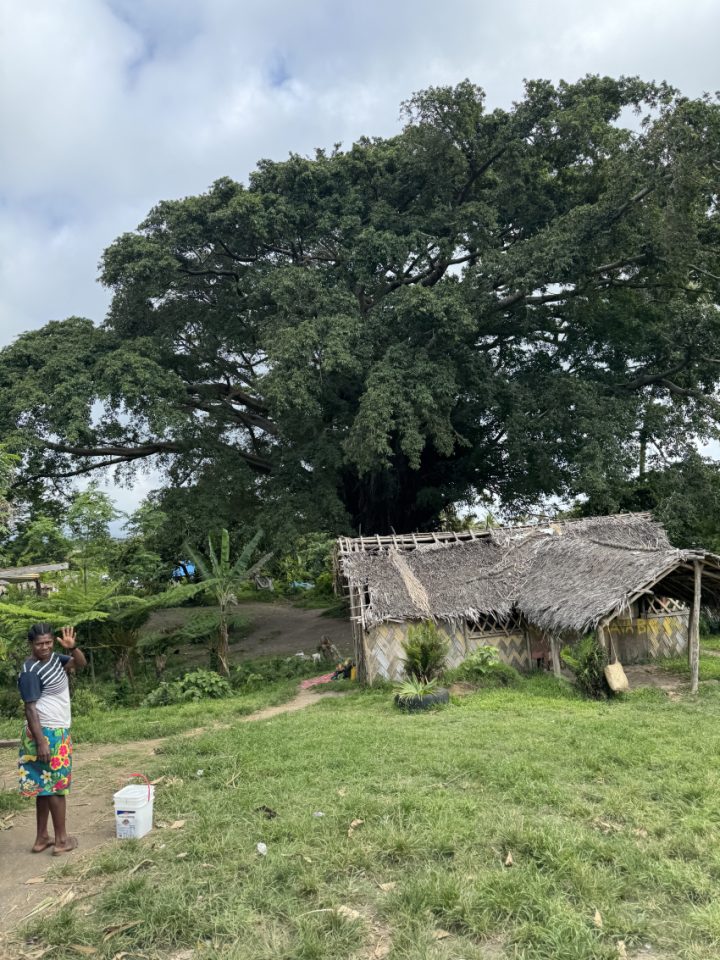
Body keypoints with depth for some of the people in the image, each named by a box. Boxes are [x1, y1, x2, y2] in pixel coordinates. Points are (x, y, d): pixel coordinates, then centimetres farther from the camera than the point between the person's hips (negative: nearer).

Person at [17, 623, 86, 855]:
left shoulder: (54, 658, 5)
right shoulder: (30, 671, -19)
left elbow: (81, 663, 7)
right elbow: (30, 708, -20)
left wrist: (73, 647, -14)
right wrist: (41, 742, -22)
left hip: (58, 731, 9)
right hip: (47, 734, -9)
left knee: (45, 785, 14)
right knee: (56, 785, 1)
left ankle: (42, 838, 24)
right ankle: (61, 840, 11)